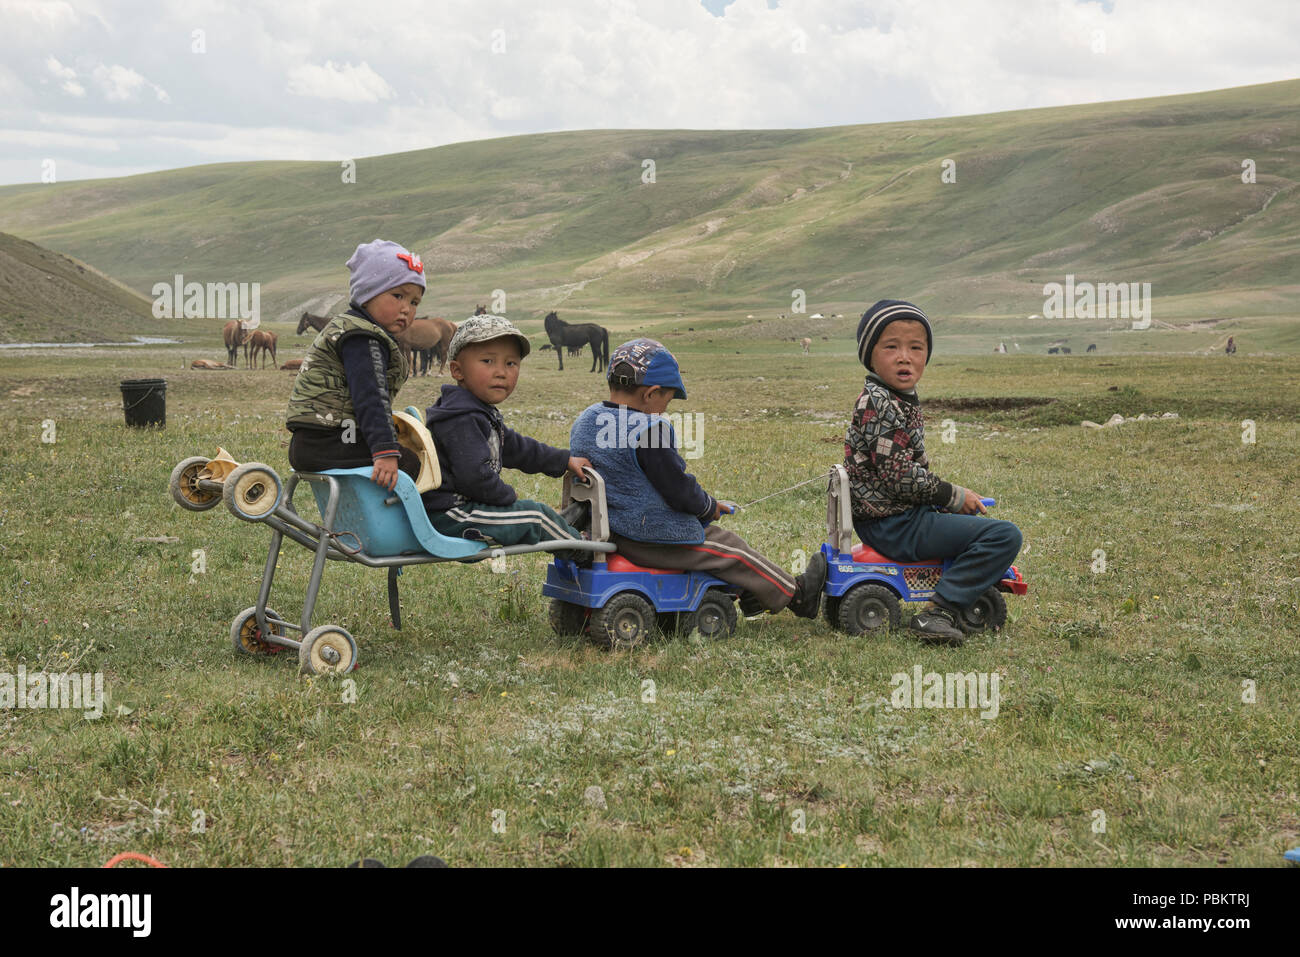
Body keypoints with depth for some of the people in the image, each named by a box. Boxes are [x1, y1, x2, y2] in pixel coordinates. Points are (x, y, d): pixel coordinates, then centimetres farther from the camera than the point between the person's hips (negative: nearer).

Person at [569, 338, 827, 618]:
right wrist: (710, 507, 2)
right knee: (732, 551, 8)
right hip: (653, 538, -9)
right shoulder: (648, 432, -25)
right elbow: (680, 492, -19)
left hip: (608, 529, 9)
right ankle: (797, 595, 24)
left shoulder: (584, 422, 2)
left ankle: (750, 595, 37)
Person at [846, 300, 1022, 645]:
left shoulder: (902, 401, 13)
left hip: (886, 517, 11)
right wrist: (954, 496, -13)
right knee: (1004, 536, -17)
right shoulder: (879, 405, -20)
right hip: (893, 523, -11)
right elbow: (899, 477, -24)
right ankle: (939, 612, -20)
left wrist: (953, 497, 13)